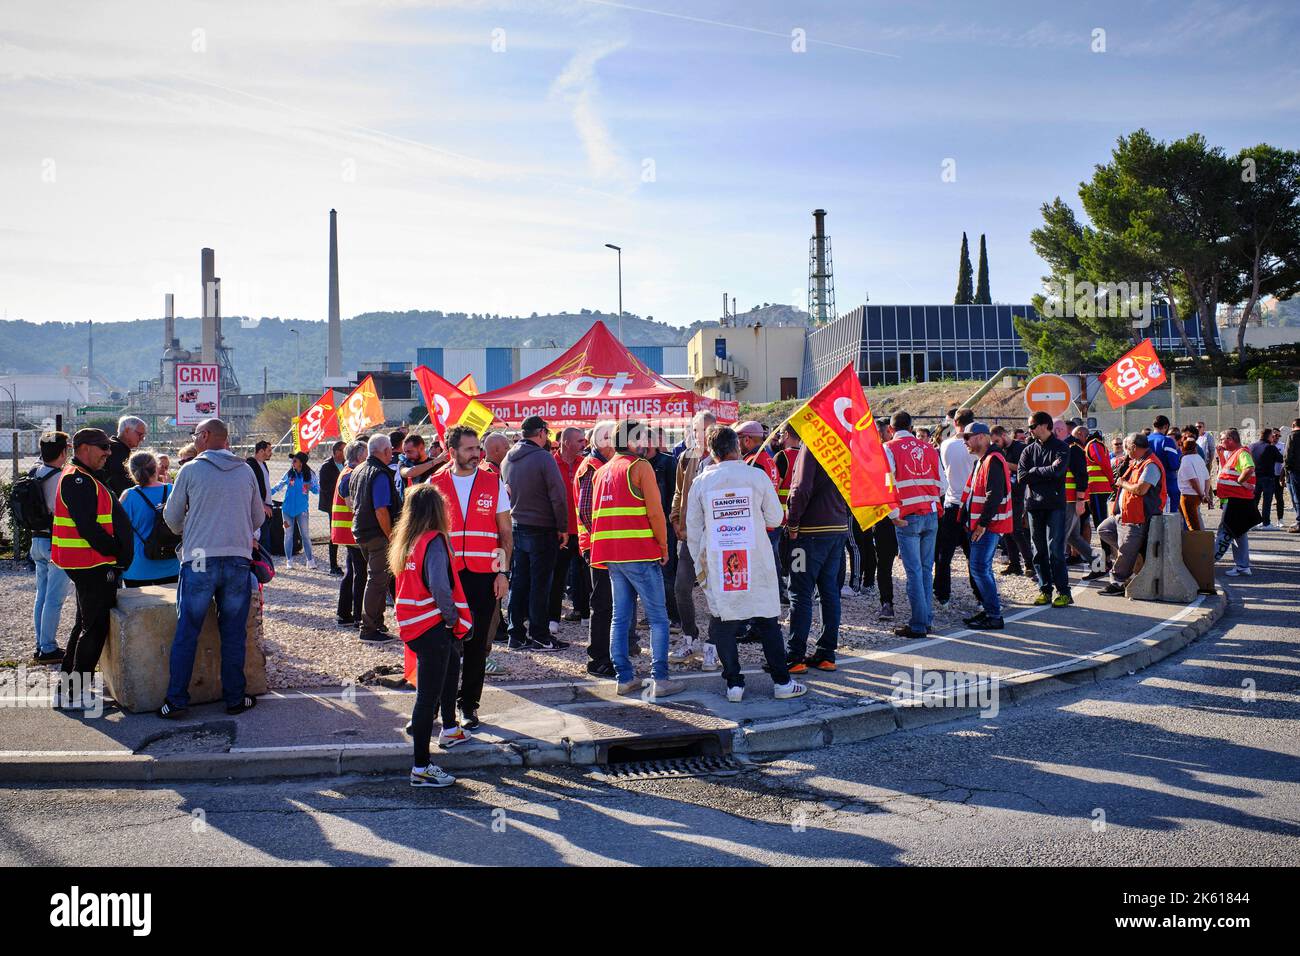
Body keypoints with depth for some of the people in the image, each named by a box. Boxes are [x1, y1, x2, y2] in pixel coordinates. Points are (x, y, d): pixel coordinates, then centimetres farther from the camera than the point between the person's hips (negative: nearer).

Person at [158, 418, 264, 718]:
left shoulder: (191, 470, -1)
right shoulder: (246, 472, 7)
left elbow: (171, 516, 5)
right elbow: (258, 518, 14)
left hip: (199, 560, -2)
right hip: (238, 560, 2)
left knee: (186, 633, 5)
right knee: (234, 633, 9)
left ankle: (176, 700, 7)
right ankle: (235, 698, 14)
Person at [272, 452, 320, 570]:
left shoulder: (310, 475, -2)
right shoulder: (289, 474, 2)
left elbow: (317, 490, 1)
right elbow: (279, 485, 15)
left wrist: (311, 487, -20)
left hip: (302, 509, -2)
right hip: (288, 508, 2)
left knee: (305, 535, -3)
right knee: (288, 535, 6)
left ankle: (310, 561, 1)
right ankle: (289, 561, 13)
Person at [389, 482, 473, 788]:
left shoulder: (404, 541, 8)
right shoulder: (434, 541, -17)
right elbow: (439, 585, -30)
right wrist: (451, 617, -15)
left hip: (413, 623, 9)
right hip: (433, 628, -9)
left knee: (452, 663, 31)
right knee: (428, 694, -4)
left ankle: (450, 730, 46)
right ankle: (421, 768, 1)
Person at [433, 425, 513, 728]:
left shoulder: (494, 484, 4)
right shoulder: (435, 485, 4)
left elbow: (505, 533, 7)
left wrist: (503, 572, -2)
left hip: (483, 576, 0)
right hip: (445, 576, 0)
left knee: (477, 644, 4)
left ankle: (468, 705, 15)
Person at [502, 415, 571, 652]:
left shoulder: (508, 459, 8)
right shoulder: (544, 457, -14)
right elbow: (558, 495, -15)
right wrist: (563, 527, -8)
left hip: (516, 528, 7)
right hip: (541, 530, -7)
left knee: (518, 583, 11)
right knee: (539, 584, -1)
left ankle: (517, 635, 15)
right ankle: (539, 636, 4)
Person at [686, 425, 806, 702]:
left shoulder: (702, 482, 1)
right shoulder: (757, 476, -3)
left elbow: (693, 529, 6)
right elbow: (775, 518, 3)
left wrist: (700, 564, 17)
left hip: (717, 562, 1)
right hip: (756, 562, 0)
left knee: (723, 623, 8)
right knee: (767, 621, 9)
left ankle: (734, 684, 7)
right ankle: (781, 682, 12)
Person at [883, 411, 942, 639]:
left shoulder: (890, 448, -3)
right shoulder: (928, 448, 11)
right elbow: (941, 484, 13)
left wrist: (894, 515, -7)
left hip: (908, 517, -5)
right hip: (931, 515, 5)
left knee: (914, 570, -3)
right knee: (927, 569, 12)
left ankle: (918, 625, -3)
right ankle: (927, 619, 16)